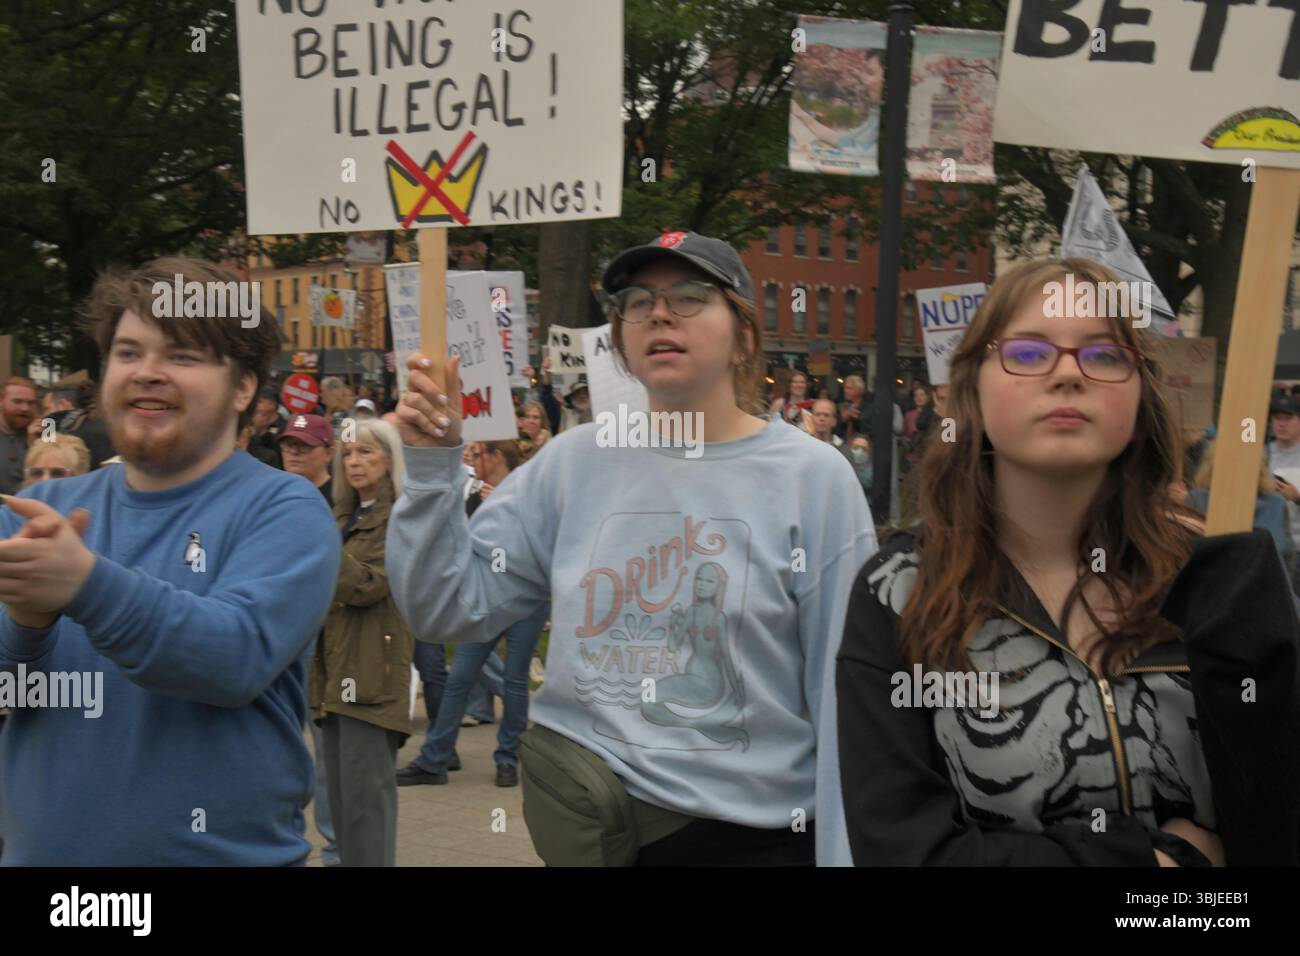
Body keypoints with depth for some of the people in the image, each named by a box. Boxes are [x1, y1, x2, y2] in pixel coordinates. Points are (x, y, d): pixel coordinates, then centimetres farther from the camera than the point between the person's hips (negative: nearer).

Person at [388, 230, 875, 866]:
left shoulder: (811, 477, -8)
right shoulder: (574, 462, 1)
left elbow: (842, 691, -8)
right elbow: (448, 608, 1)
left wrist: (842, 853, -10)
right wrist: (433, 465, -10)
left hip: (749, 831, -2)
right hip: (584, 819, 3)